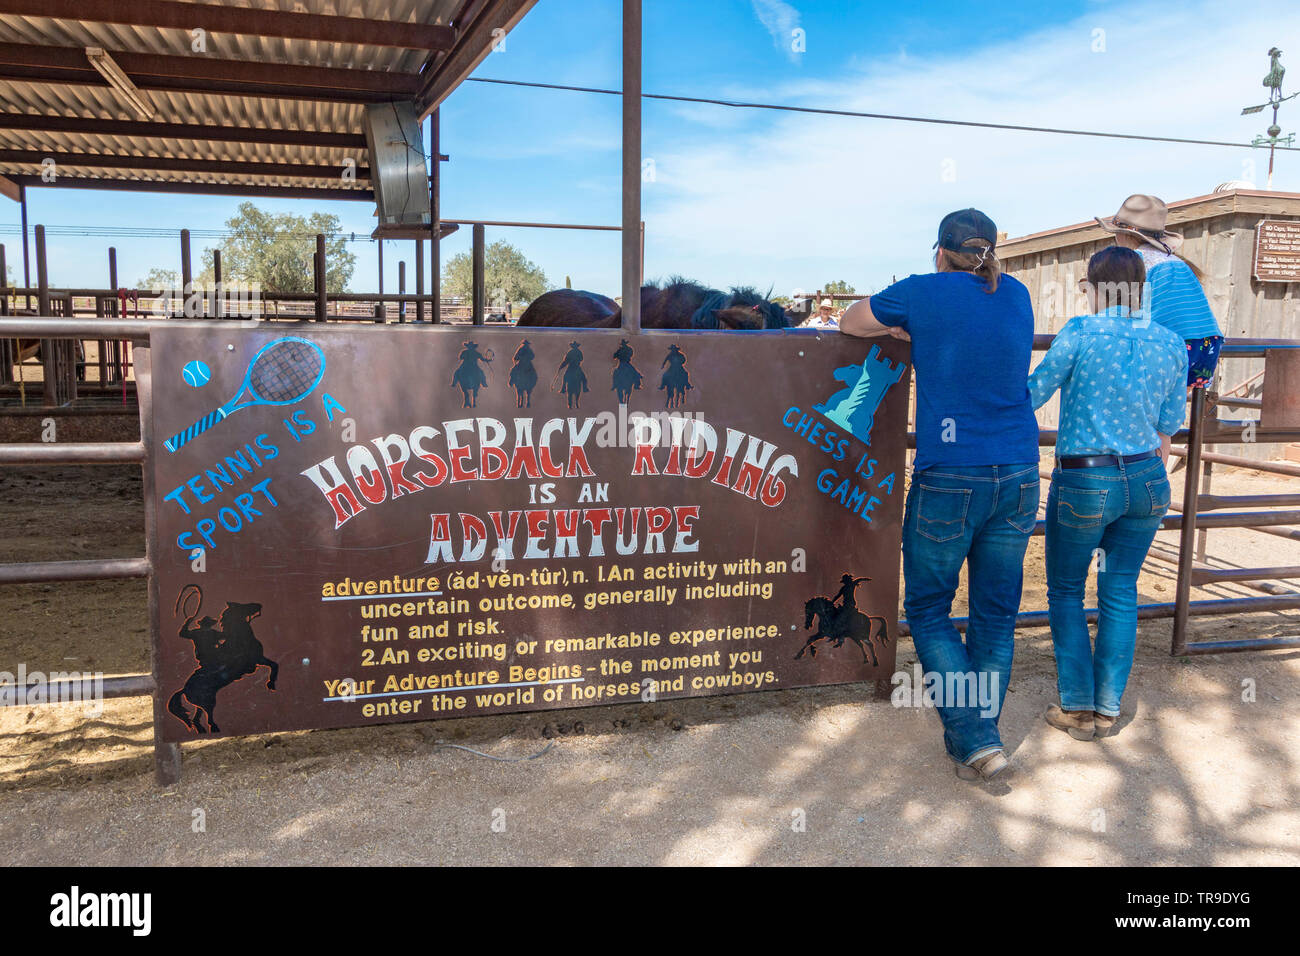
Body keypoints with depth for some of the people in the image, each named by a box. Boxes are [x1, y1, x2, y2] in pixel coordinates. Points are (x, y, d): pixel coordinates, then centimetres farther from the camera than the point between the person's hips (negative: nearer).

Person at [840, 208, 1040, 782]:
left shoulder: (924, 293, -2)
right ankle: (982, 732, 24)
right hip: (1018, 476, 5)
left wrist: (901, 328, 30)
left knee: (928, 609, 9)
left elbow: (850, 323, 13)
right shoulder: (1017, 296, 11)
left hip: (949, 477, -5)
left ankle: (974, 741, 2)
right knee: (996, 613, 13)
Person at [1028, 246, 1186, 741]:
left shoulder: (1081, 333, -12)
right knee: (1120, 592, 14)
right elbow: (1169, 424, 8)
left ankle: (1077, 708, 14)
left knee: (1066, 592, 12)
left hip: (1083, 483, -4)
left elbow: (1031, 394, -7)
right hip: (1146, 479, 4)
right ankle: (1108, 709, 19)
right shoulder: (1171, 342, 2)